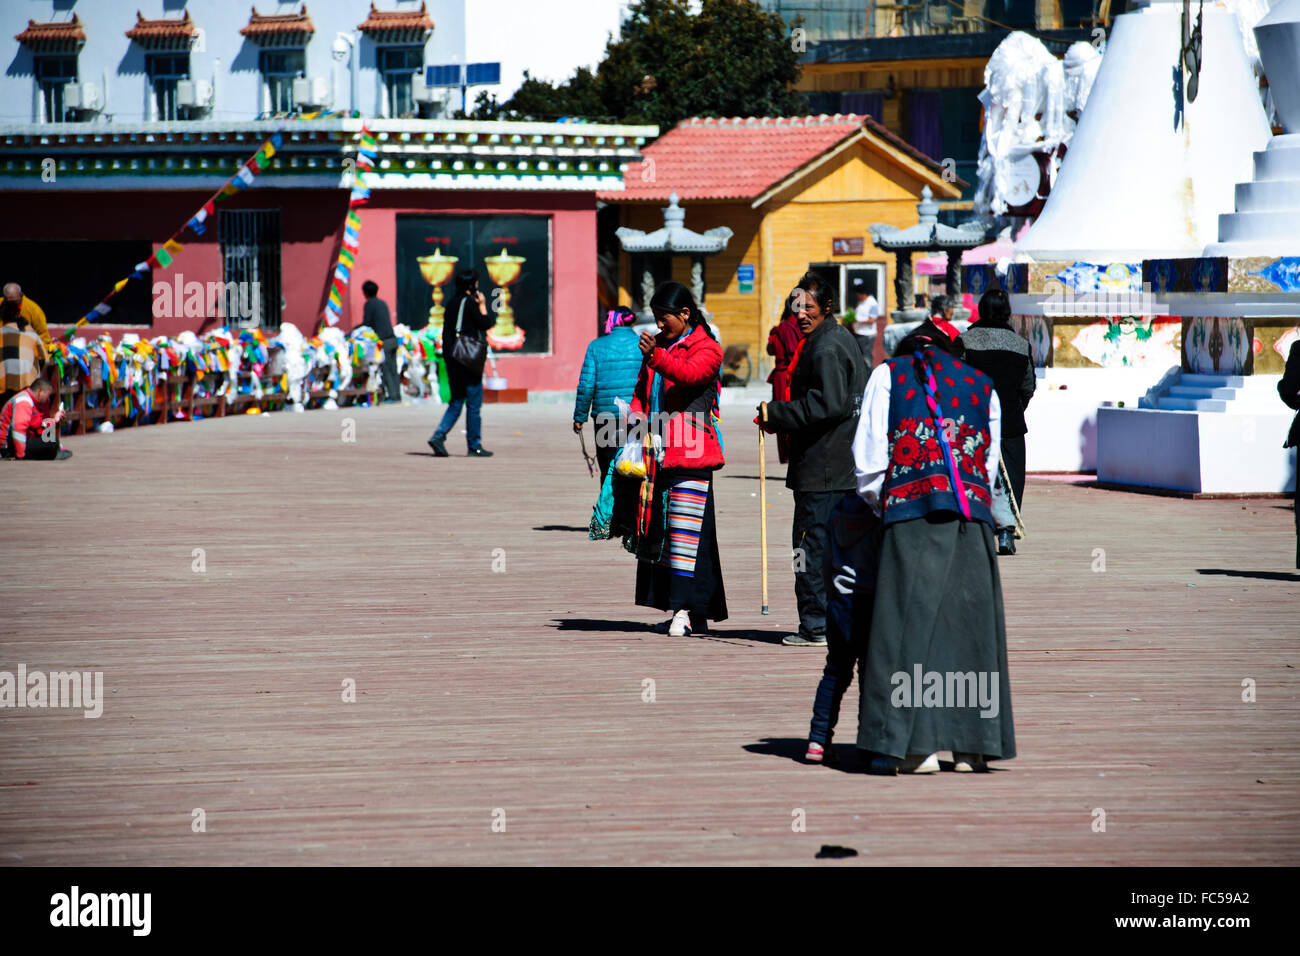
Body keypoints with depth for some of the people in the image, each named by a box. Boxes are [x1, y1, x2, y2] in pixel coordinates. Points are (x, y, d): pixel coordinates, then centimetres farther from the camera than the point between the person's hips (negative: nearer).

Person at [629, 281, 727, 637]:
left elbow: (689, 373, -23)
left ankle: (687, 610, -13)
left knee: (685, 528, -11)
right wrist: (637, 415, 4)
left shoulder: (706, 349, -3)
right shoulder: (659, 344, 20)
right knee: (659, 527, 7)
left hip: (690, 453, -7)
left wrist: (655, 356, -40)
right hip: (657, 453, 7)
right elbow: (643, 388, 25)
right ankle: (676, 609, 12)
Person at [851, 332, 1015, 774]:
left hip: (911, 511, -3)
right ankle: (972, 745, 8)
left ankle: (913, 746, -8)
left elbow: (869, 456, 8)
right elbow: (989, 463, 19)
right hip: (973, 516, 3)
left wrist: (880, 503, 21)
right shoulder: (982, 386, 23)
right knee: (971, 623, 8)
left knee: (909, 622, -3)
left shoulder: (889, 375, 14)